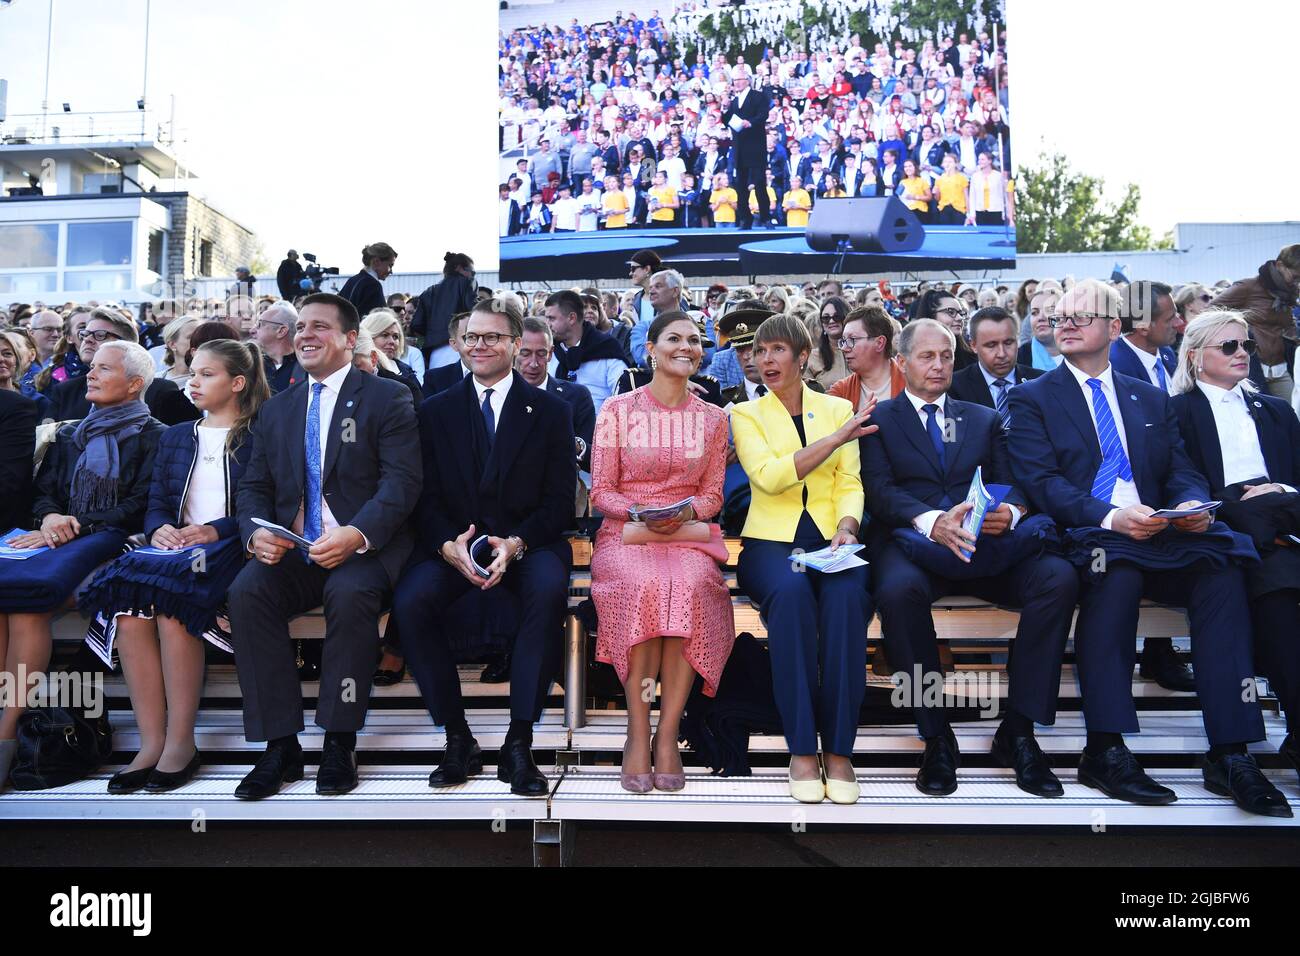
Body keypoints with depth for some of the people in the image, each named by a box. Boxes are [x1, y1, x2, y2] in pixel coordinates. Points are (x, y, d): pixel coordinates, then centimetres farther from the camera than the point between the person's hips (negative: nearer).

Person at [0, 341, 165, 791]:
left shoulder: (152, 436, 8)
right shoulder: (69, 434, 26)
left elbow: (139, 505, -2)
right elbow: (42, 489, 17)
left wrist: (75, 526, -11)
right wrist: (49, 517, -6)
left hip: (108, 536, -5)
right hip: (58, 534, 5)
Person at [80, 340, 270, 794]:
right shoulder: (175, 437, 25)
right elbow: (156, 501, 17)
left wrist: (212, 530, -17)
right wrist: (160, 528, -5)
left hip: (227, 548, -5)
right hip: (173, 546, 5)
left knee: (172, 595, -34)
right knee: (129, 605, -27)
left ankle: (181, 742, -24)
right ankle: (151, 742, -24)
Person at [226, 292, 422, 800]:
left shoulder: (388, 398, 2)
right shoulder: (276, 409, 20)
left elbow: (402, 482, -10)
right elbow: (253, 486, 15)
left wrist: (356, 535, -26)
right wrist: (255, 532, -9)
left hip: (364, 548, -4)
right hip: (293, 550, 4)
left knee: (350, 592, -35)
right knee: (246, 591, -25)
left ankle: (339, 744, -19)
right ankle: (280, 745, -16)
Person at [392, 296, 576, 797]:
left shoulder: (551, 410, 7)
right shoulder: (436, 411, 12)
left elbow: (560, 501, 0)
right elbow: (426, 498, 5)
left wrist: (515, 544, -18)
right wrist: (448, 545, -17)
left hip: (528, 543, -1)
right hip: (453, 543, 2)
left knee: (550, 591, -34)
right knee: (410, 599, -28)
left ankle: (519, 743, -23)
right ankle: (457, 740, -14)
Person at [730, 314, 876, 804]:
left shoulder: (838, 409, 15)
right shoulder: (746, 414, 10)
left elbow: (850, 484, 8)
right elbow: (769, 476, -9)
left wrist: (847, 527, -13)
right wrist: (836, 438, -10)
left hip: (829, 539, 1)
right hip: (771, 541, -1)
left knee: (847, 594, -33)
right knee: (791, 591, -36)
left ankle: (839, 749, -25)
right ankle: (801, 749, -26)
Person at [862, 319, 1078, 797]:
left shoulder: (985, 419, 23)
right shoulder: (878, 419, 11)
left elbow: (1011, 483, 11)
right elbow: (880, 491, -4)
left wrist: (1008, 512, -16)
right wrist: (932, 521, -25)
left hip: (985, 544, 3)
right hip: (912, 543, -3)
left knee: (1059, 577, -25)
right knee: (899, 589, -38)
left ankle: (1018, 731, -15)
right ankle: (936, 739, -20)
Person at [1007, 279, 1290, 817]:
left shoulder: (1151, 400, 23)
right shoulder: (1032, 399, 9)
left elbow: (1181, 472, 15)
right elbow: (1041, 482, -4)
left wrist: (1192, 504, -10)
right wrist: (1109, 518, -20)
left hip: (1159, 534, 4)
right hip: (1084, 537, -4)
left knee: (1221, 564, -27)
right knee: (1116, 569, -37)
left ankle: (1229, 754, -23)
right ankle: (1105, 751, -31)